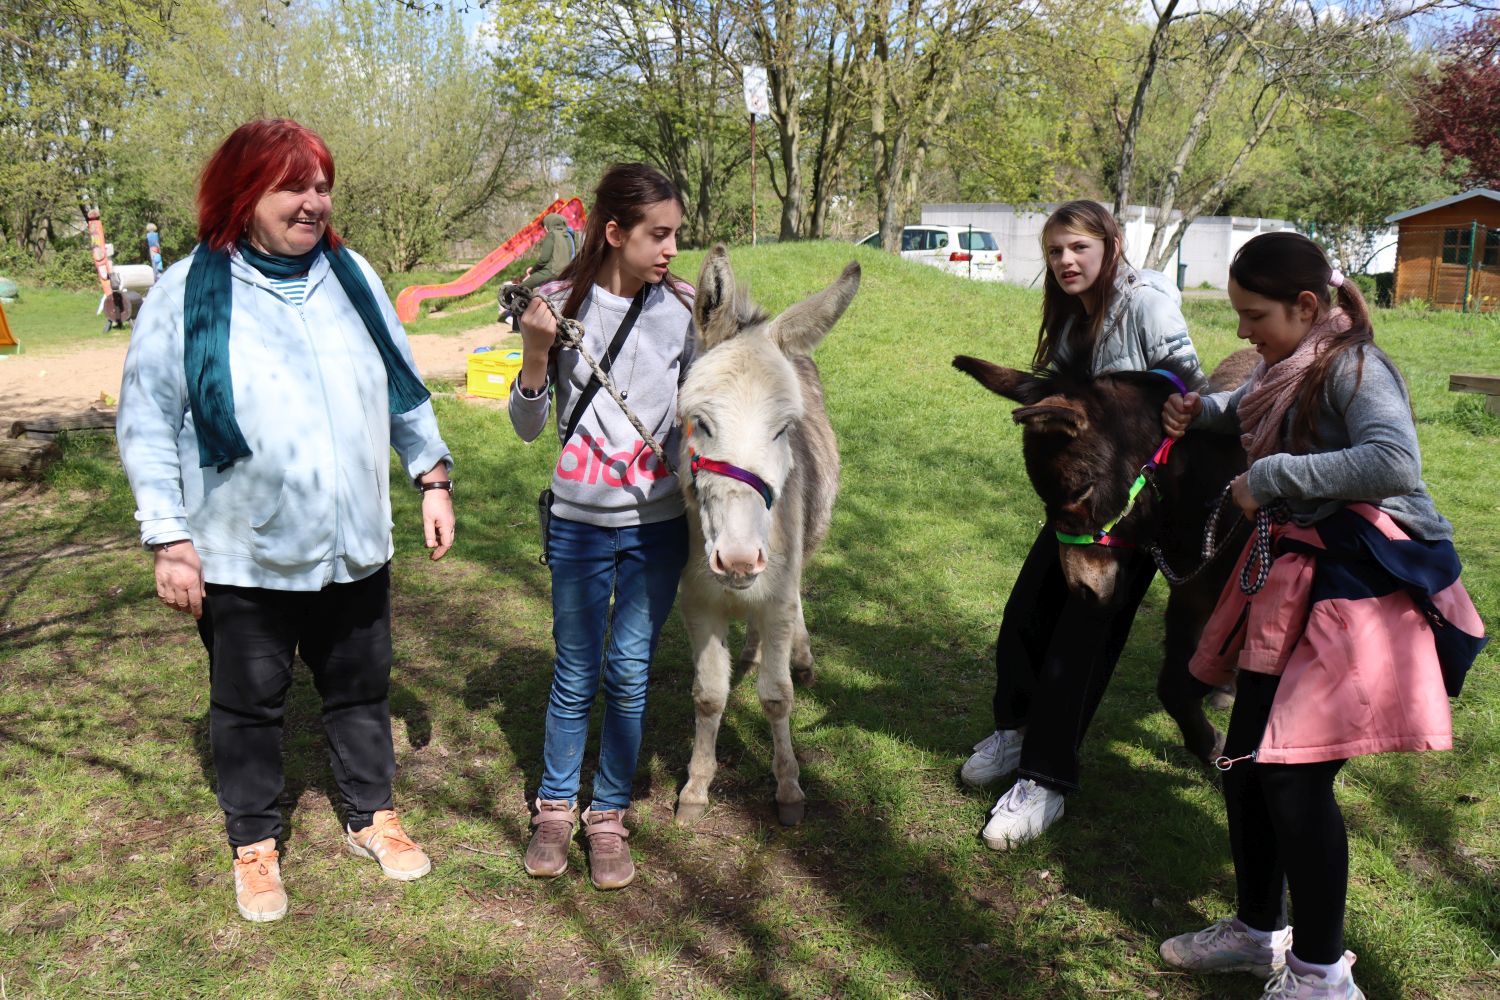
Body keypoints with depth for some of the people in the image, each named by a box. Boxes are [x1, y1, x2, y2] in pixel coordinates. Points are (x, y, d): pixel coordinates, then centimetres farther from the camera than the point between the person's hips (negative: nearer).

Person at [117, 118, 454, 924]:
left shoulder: (350, 276, 3)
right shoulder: (190, 291, -8)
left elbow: (403, 389, 12)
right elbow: (147, 425, -6)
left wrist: (433, 478, 9)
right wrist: (169, 540, -10)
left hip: (355, 548, 3)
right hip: (244, 557, -3)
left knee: (361, 690, 18)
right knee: (249, 706, 14)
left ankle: (372, 817, 38)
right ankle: (254, 844, 34)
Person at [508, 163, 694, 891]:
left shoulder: (682, 308, -1)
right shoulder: (563, 305, -6)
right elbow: (527, 427, -2)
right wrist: (534, 354, -18)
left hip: (659, 523, 1)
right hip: (579, 523, -1)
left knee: (630, 672, 7)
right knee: (575, 675, 6)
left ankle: (608, 816, 23)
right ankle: (555, 808, 27)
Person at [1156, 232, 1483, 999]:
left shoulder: (1352, 367, -15)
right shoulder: (1288, 368, 10)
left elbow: (1394, 463, -33)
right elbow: (1255, 412, 34)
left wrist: (1271, 476, -26)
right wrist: (1203, 411, 13)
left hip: (1354, 589, -9)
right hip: (1290, 583, 9)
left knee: (1294, 775, -8)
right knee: (1244, 762, 12)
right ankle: (1258, 932, 31)